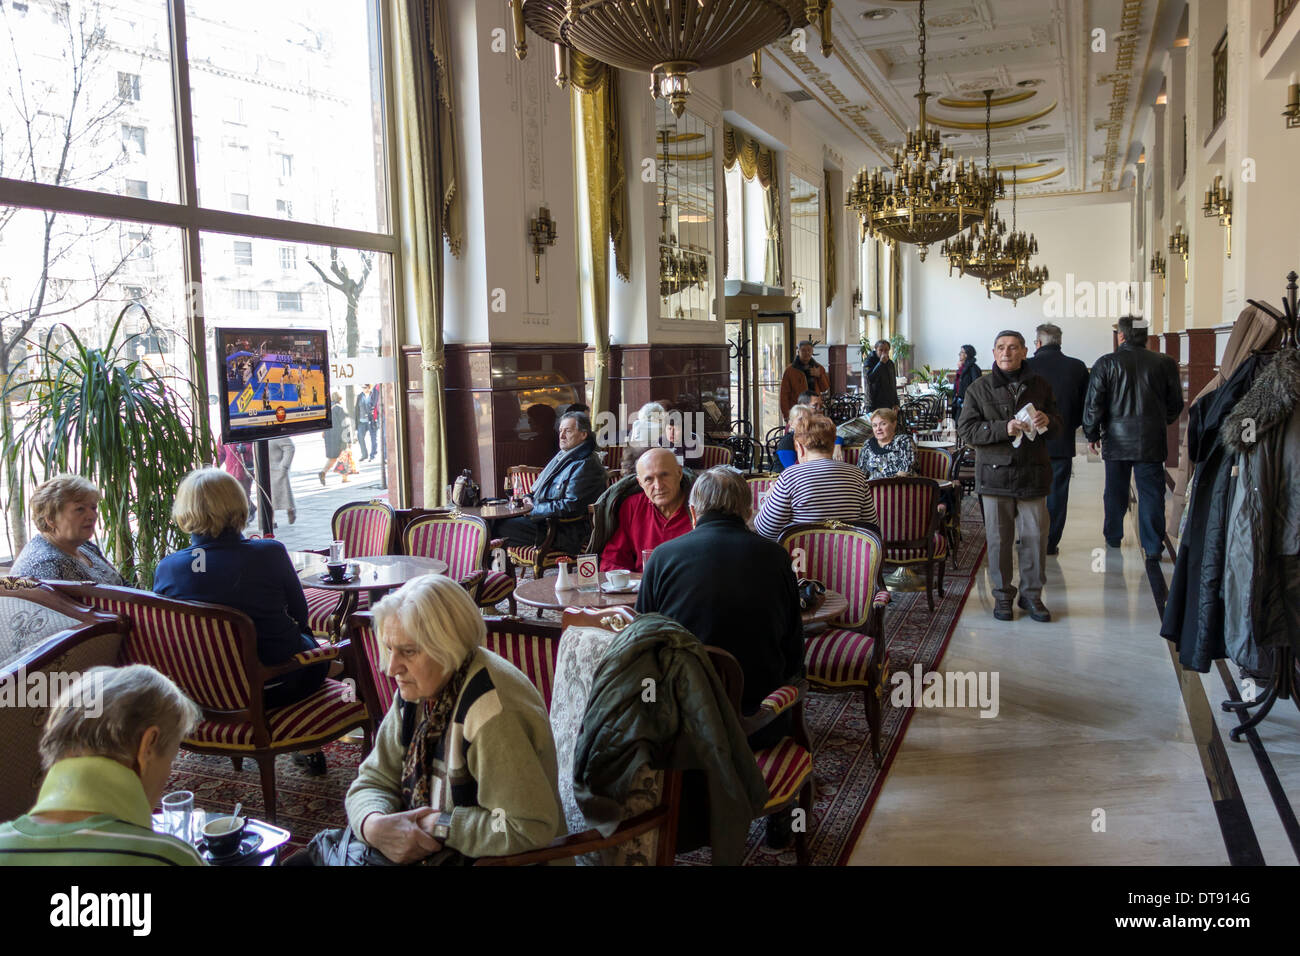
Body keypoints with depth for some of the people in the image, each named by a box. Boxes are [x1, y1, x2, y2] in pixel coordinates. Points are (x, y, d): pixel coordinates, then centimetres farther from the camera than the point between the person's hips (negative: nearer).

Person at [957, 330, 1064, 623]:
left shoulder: (1040, 386, 9)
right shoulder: (979, 388, 3)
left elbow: (1058, 426, 13)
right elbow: (966, 429, -5)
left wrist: (1047, 421, -12)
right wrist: (1004, 428, -18)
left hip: (1033, 473, 1)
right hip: (995, 474, -1)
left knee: (1035, 535, 2)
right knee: (998, 537, 4)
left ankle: (1031, 593, 17)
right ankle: (1002, 594, 18)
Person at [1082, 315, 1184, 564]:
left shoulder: (1106, 363, -6)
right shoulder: (1164, 363, 0)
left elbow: (1093, 403, -5)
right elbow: (1176, 403, 9)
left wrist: (1092, 434, 7)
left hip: (1116, 440, 0)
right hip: (1152, 441, 0)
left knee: (1115, 490, 14)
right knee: (1151, 492, 3)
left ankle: (1113, 536, 28)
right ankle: (1153, 547, -1)